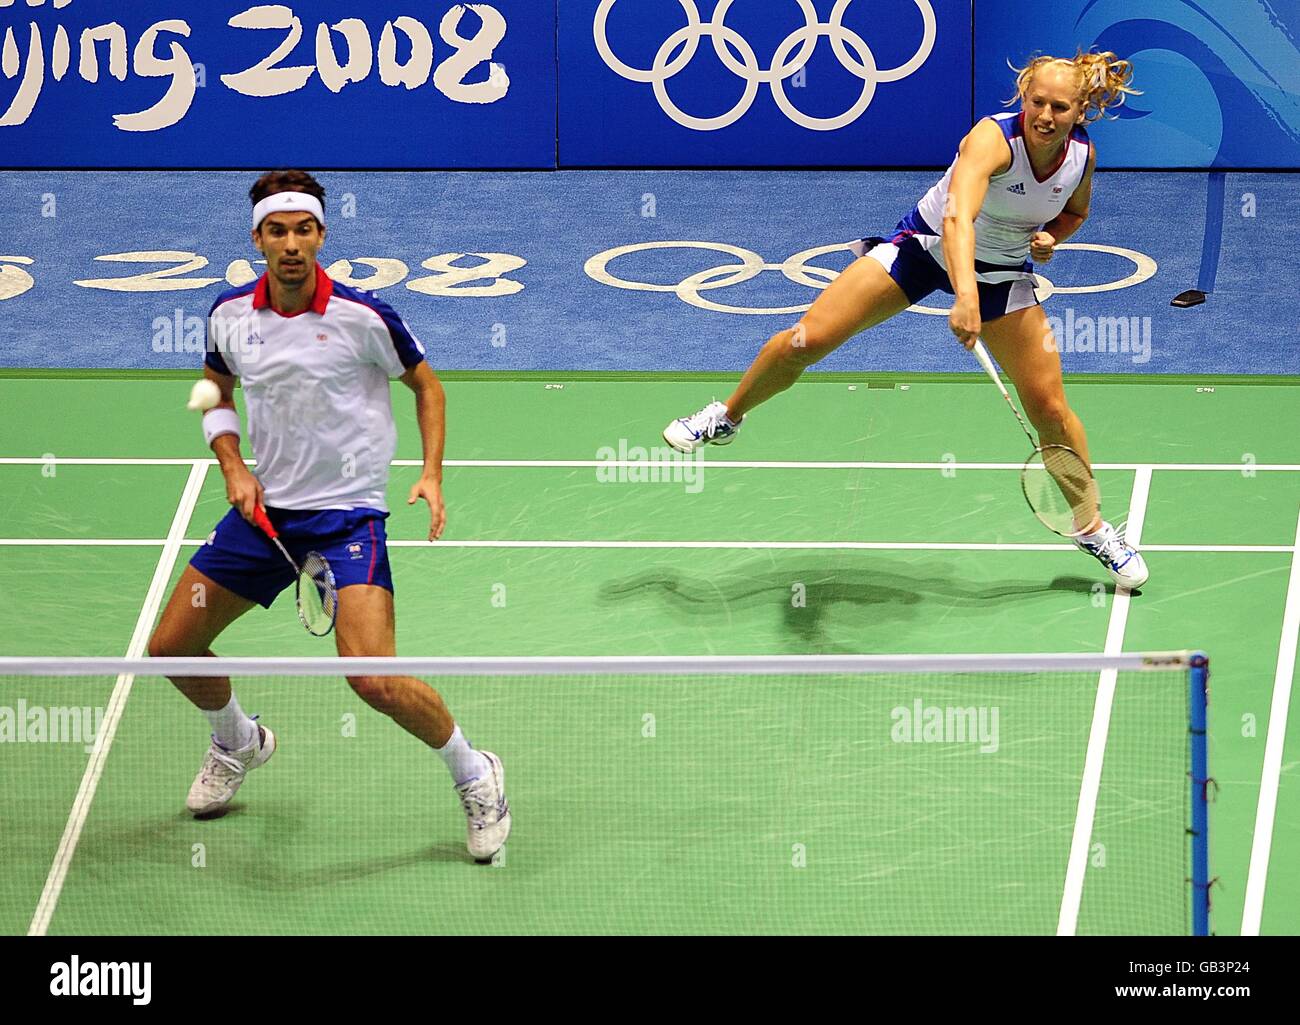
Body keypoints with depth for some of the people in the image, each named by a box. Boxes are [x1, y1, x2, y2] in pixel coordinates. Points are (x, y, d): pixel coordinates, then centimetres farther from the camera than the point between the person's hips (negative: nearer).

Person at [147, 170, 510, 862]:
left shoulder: (363, 317, -14)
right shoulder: (230, 315, -2)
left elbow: (426, 385, 2)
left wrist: (432, 476, -9)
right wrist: (234, 468, 1)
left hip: (347, 513, -5)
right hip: (263, 509, 5)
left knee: (373, 680, -21)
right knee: (170, 648, 8)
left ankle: (476, 777, 4)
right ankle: (239, 741, 41)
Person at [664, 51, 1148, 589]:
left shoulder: (1082, 153, -14)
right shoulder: (993, 138, -32)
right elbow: (958, 215, -50)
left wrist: (1050, 236, -12)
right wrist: (965, 297, -65)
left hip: (1004, 274, 3)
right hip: (928, 243, -3)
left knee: (1050, 408, -3)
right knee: (806, 339, -12)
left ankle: (1091, 527, 19)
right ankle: (728, 417, 15)